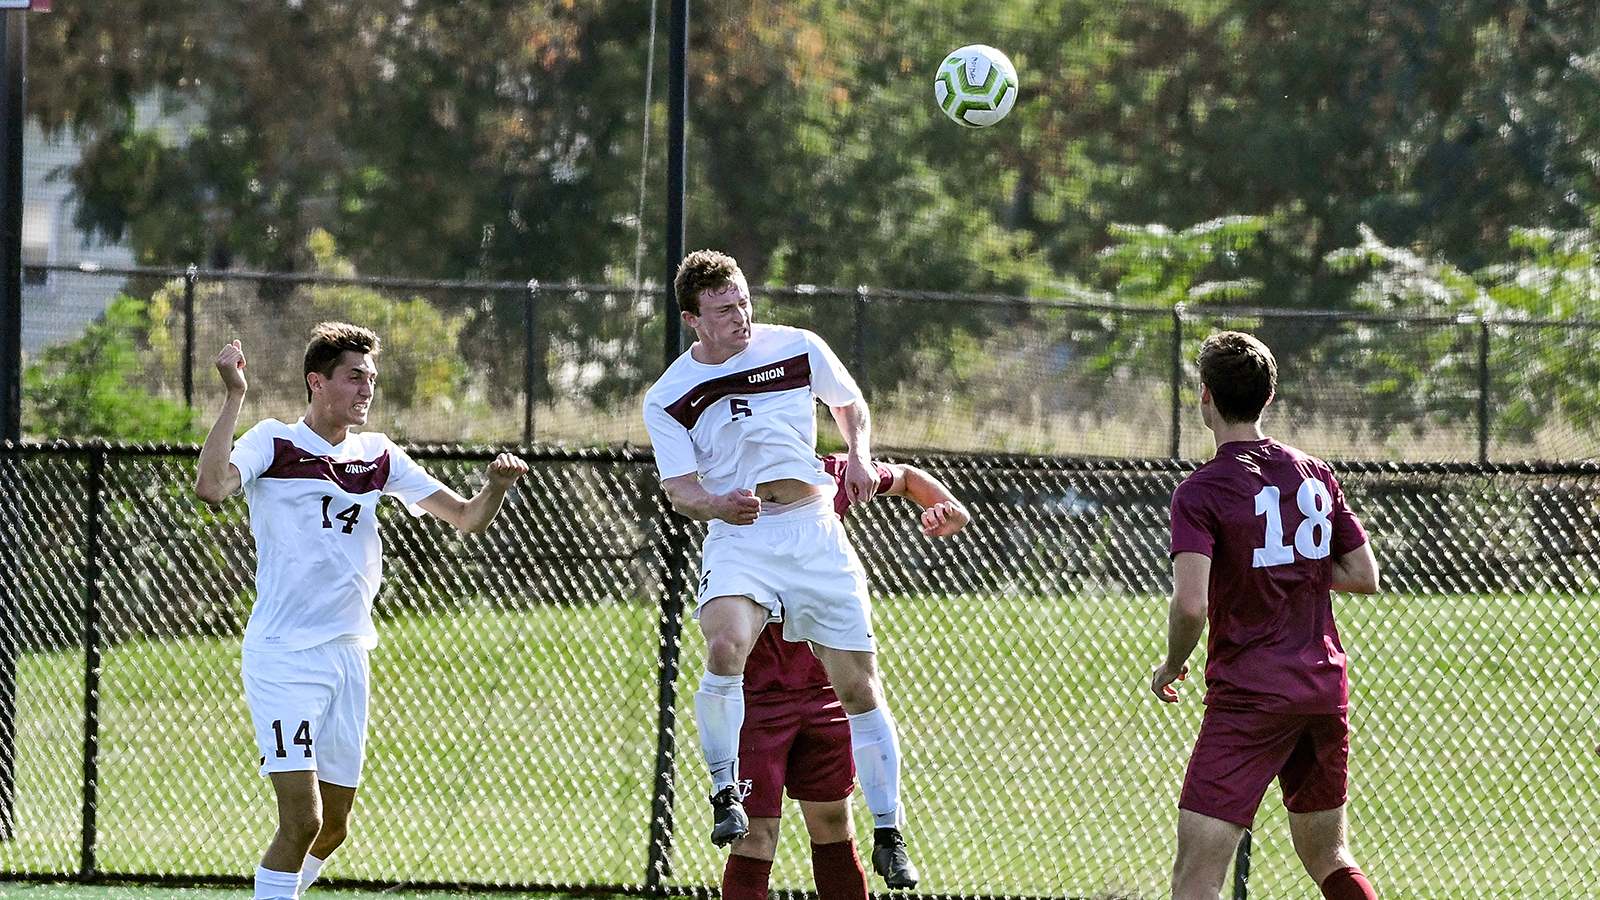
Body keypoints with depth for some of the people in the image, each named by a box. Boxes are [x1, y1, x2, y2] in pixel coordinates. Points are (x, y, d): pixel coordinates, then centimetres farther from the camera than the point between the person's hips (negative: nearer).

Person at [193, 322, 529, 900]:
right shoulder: (273, 442, -5)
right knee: (302, 819, -17)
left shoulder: (378, 456, 11)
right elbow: (211, 487, -25)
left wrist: (496, 487, -8)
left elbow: (467, 518, 13)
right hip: (283, 657, -6)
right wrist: (234, 397, -28)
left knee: (333, 829, 10)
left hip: (349, 655, 6)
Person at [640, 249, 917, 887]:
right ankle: (726, 790, -15)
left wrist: (859, 455, 1)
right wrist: (717, 505, -25)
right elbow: (680, 488, -3)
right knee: (726, 646, -32)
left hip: (816, 532, 2)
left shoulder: (798, 349, 3)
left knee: (858, 686, 0)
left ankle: (888, 835, 12)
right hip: (739, 540, -2)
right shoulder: (668, 399, 1)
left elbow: (850, 403, 21)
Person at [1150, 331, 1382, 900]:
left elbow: (1191, 604, -21)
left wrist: (1171, 667, -3)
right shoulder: (1315, 475, 7)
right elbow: (1364, 576, 11)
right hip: (1325, 687, 6)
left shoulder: (1200, 493, -11)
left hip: (1250, 696, -6)